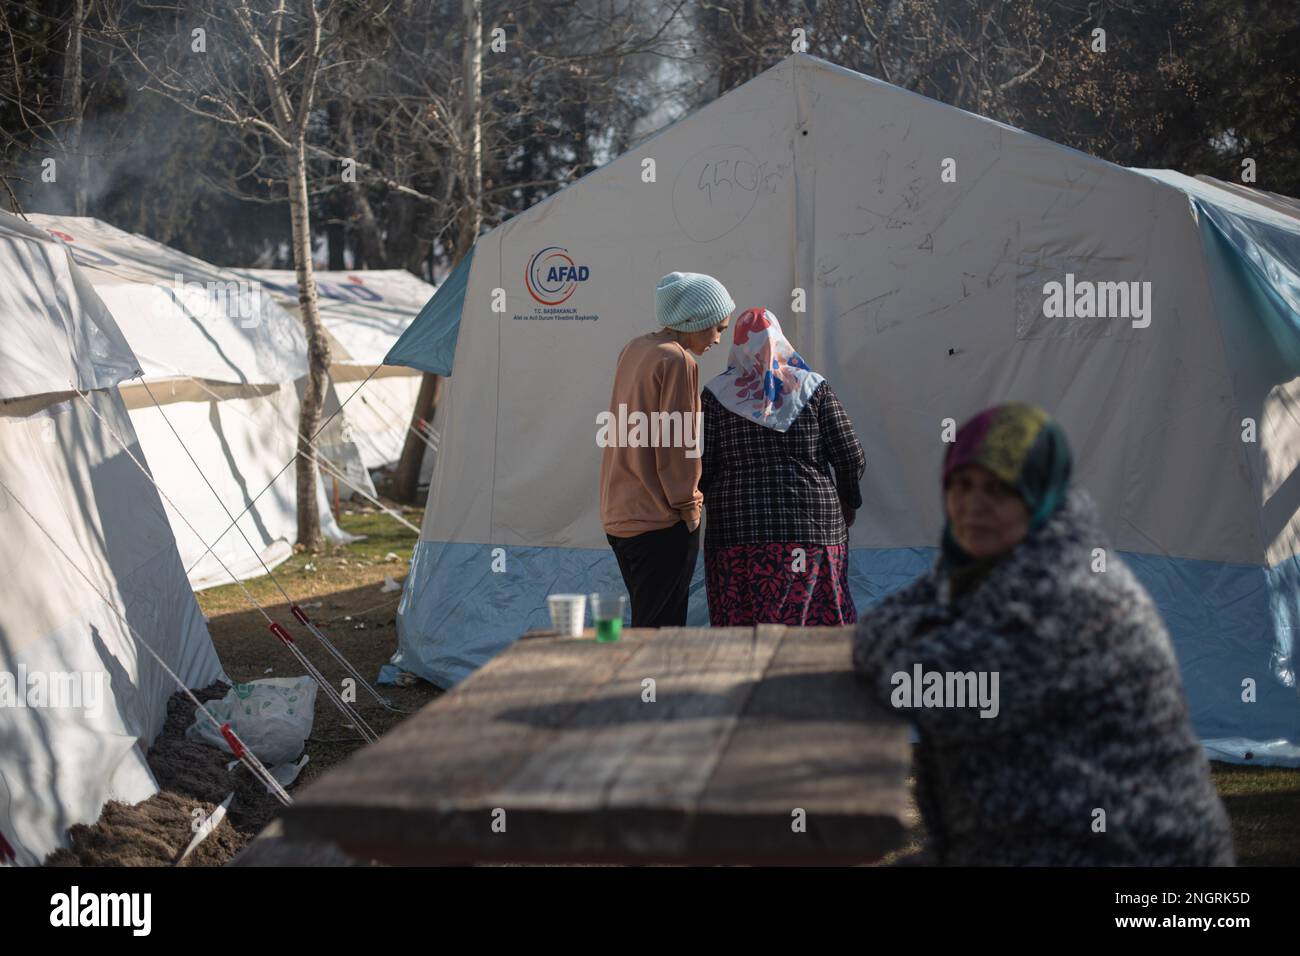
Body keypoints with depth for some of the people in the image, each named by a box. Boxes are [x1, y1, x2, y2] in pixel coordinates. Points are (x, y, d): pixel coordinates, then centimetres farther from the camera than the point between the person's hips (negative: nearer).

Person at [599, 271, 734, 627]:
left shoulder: (634, 350, 12)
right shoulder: (677, 361, -15)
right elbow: (677, 443, -16)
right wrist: (688, 506, -6)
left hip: (618, 515, 9)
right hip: (660, 519, -9)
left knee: (644, 623, 15)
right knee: (663, 628, -4)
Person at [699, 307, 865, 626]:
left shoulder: (716, 394, 2)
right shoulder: (814, 388, 3)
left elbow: (702, 467, -2)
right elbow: (851, 458, 0)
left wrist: (713, 506, 17)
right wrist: (848, 503, 16)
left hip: (737, 531, -1)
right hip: (813, 527, 1)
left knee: (742, 622, 3)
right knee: (819, 619, 7)